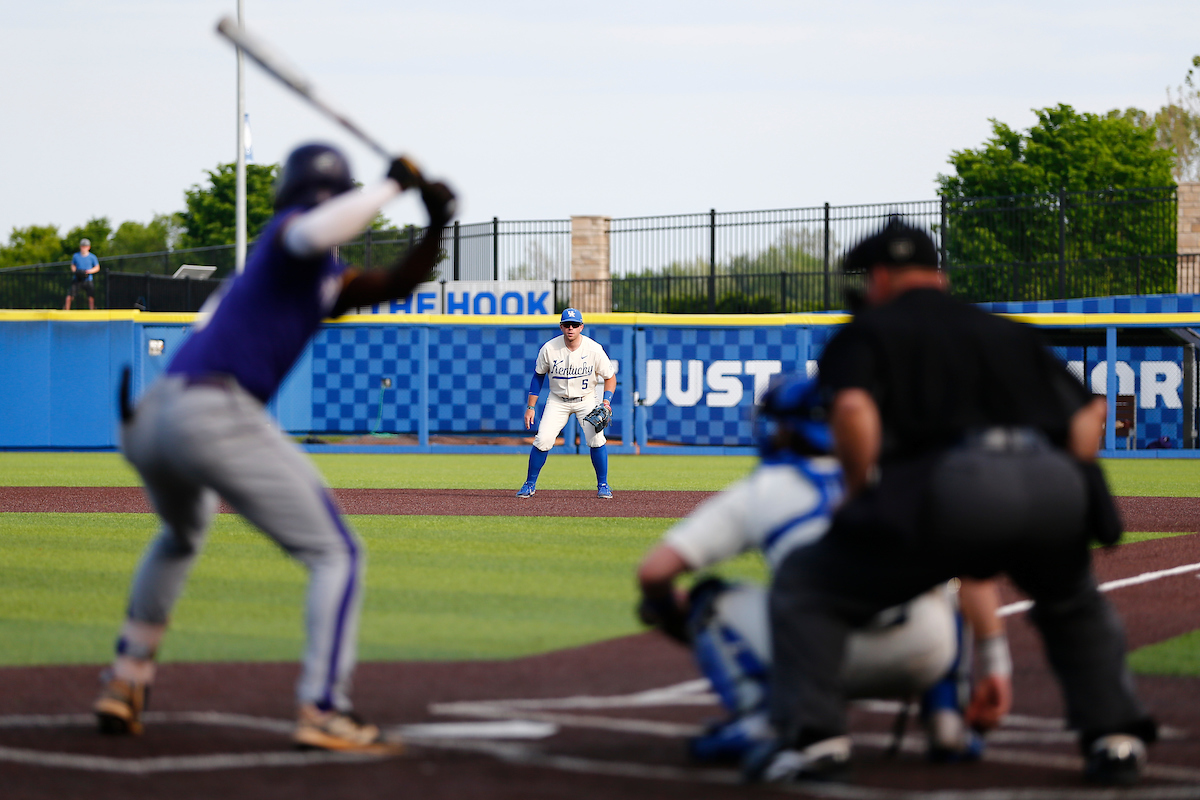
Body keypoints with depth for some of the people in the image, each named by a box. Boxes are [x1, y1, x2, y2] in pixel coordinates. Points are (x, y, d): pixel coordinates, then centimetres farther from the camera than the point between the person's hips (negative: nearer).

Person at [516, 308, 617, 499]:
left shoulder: (594, 349, -16)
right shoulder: (549, 349, -14)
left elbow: (610, 377, -4)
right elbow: (538, 376, 1)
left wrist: (606, 401, -20)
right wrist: (530, 407, -2)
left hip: (586, 399, -1)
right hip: (558, 401, 1)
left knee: (596, 438, -19)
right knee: (542, 440, -12)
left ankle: (603, 486, -2)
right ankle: (530, 484, 7)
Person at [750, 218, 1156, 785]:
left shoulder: (868, 330, 20)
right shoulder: (1011, 333, 34)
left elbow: (854, 409, -2)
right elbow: (1088, 416, 22)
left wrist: (860, 497, 9)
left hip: (950, 483, -4)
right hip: (1055, 490, 4)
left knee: (804, 583, 15)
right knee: (1074, 605, 36)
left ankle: (812, 734, 2)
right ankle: (1114, 735, 20)